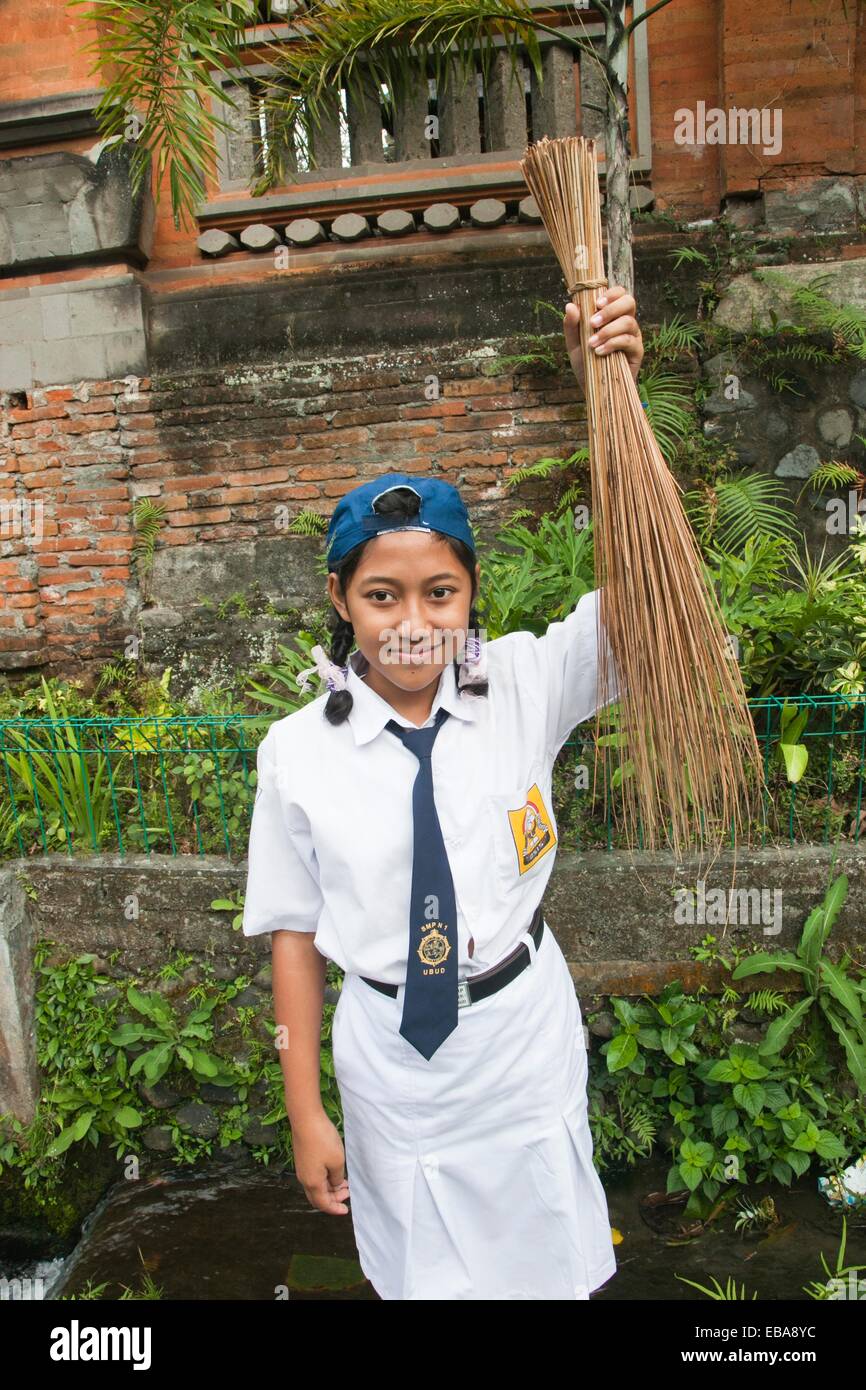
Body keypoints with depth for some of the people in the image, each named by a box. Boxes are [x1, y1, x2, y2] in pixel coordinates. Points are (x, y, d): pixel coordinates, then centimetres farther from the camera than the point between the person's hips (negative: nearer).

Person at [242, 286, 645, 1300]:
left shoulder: (522, 687, -13)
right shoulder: (299, 750, -14)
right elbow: (295, 936, -8)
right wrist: (306, 1115, -3)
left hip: (526, 1035, 1)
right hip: (389, 1054, 0)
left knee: (540, 1257, 23)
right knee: (417, 1271, 23)